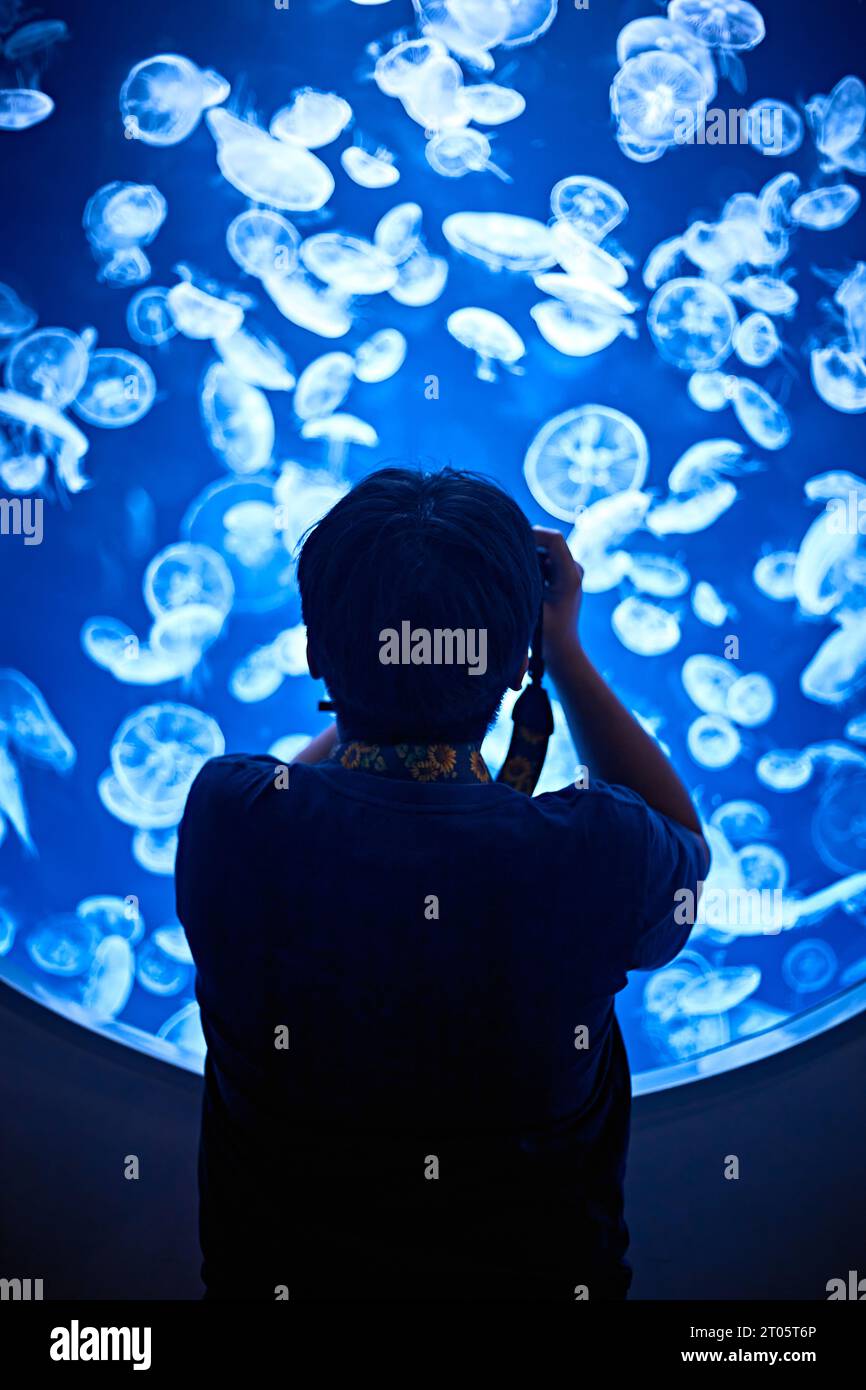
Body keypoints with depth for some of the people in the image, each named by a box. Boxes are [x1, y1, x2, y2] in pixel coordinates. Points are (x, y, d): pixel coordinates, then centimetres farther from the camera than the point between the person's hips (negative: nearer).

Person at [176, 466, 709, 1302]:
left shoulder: (226, 818, -26)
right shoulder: (596, 851, -29)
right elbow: (684, 838, -1)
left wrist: (382, 672, 6)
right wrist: (565, 650, 0)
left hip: (281, 1272, 1)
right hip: (540, 1273, 0)